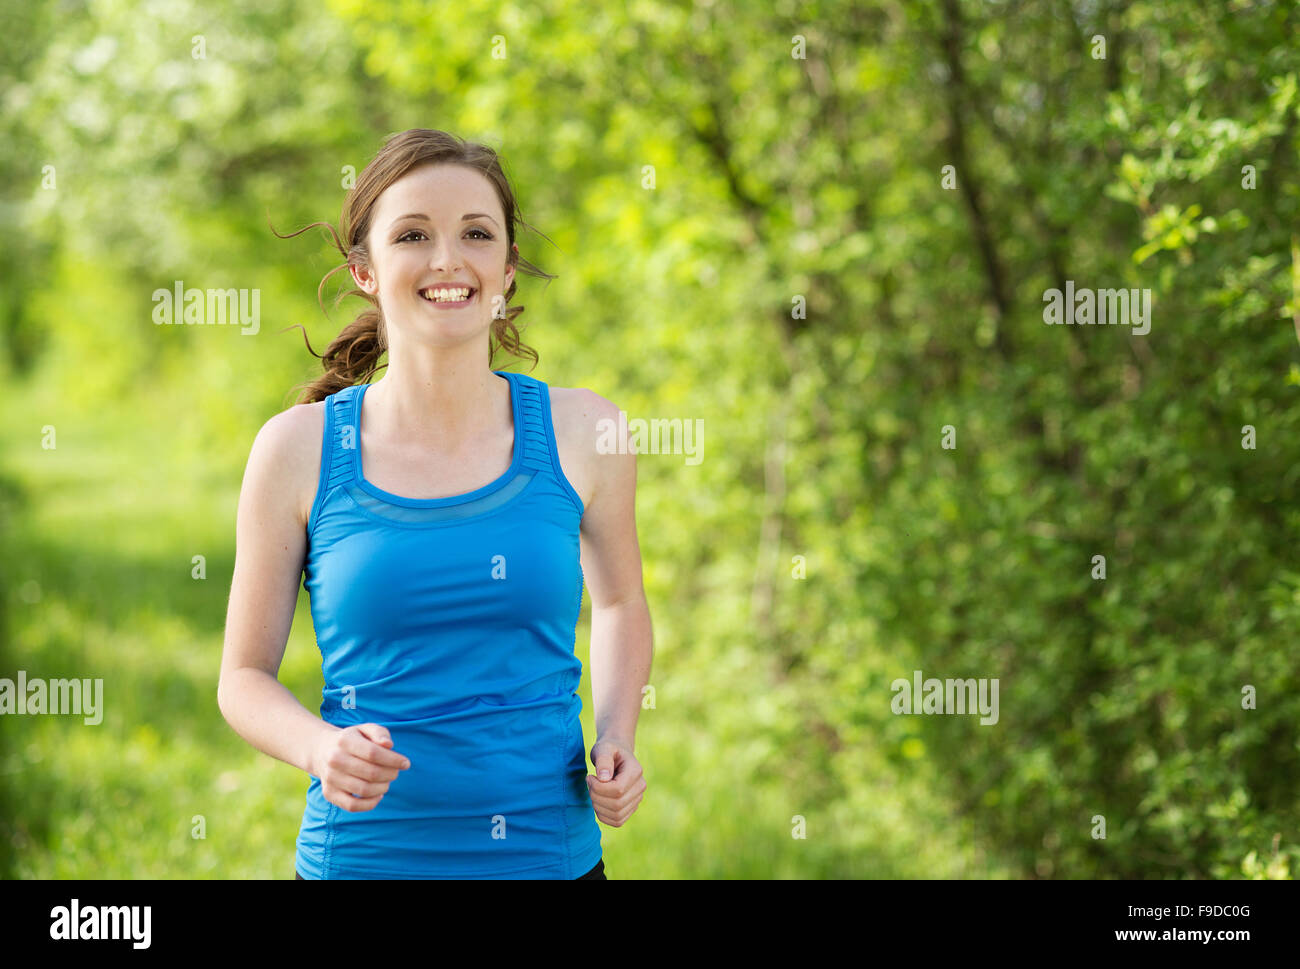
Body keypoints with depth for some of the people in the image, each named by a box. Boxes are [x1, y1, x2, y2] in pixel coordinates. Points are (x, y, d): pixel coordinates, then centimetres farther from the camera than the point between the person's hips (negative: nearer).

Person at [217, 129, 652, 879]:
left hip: (551, 851, 1)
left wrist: (618, 744, 0)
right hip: (361, 853, -1)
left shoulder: (584, 434, -2)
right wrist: (322, 748, -18)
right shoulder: (300, 447, -5)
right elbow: (245, 677, 1)